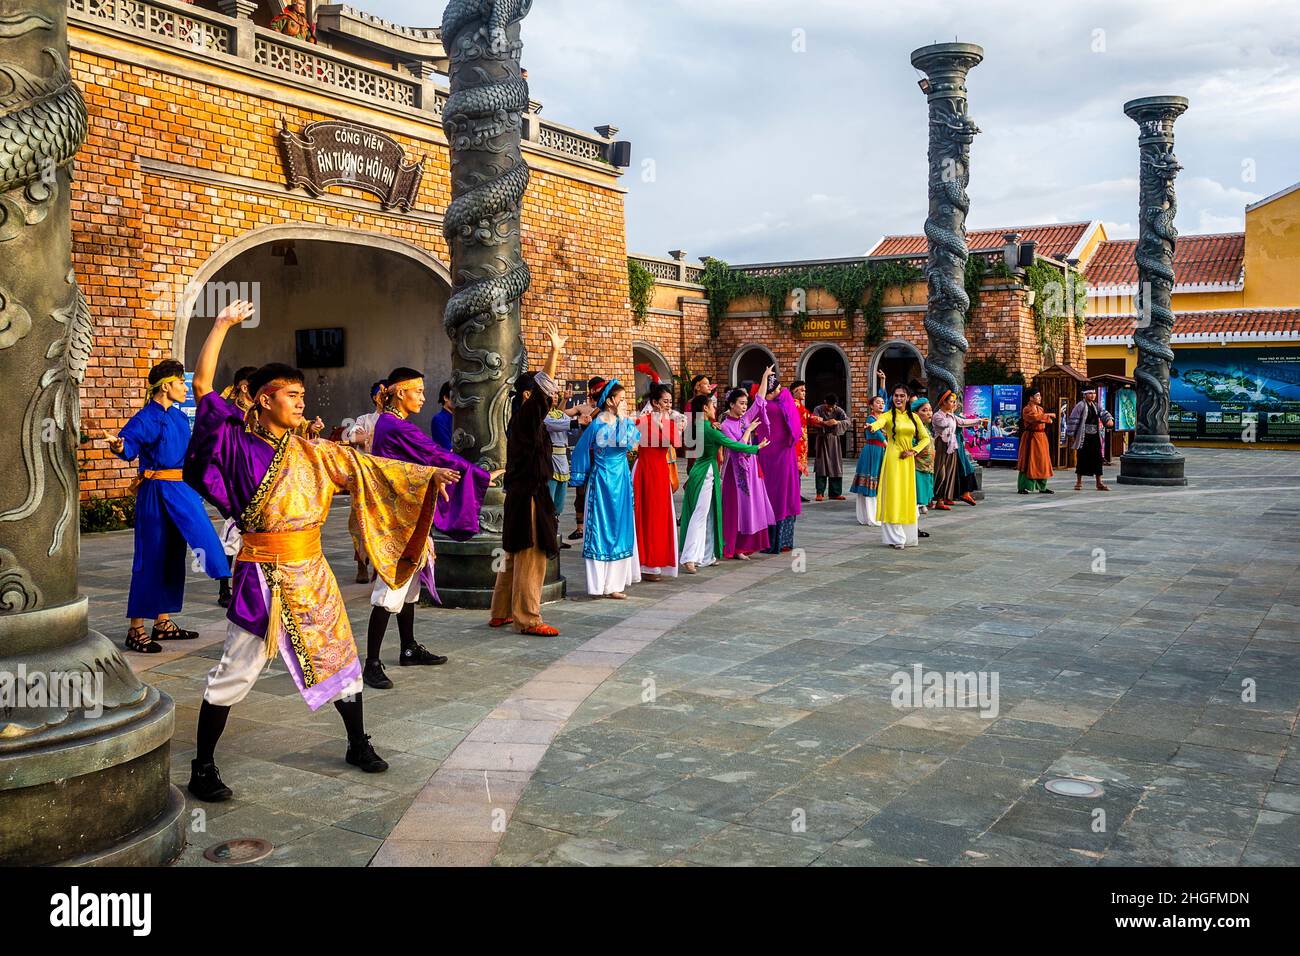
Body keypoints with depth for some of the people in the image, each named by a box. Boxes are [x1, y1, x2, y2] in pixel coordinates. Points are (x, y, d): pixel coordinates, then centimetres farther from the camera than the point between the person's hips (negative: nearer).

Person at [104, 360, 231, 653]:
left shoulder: (179, 417, 14)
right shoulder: (147, 417, -11)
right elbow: (130, 444, -26)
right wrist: (119, 447, -46)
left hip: (181, 491, 9)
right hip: (156, 493, -9)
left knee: (174, 557, 12)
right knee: (151, 557, -6)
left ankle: (163, 622, 22)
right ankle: (135, 630, -1)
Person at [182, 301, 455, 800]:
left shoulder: (313, 453, 6)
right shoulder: (239, 445, -6)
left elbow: (367, 468, 5)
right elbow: (202, 386, -10)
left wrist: (427, 476, -3)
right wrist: (223, 325, -9)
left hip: (312, 573, 5)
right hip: (262, 575, -5)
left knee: (339, 659, 14)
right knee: (234, 673, 1)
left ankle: (358, 745, 32)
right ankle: (202, 768, 15)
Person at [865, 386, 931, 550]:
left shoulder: (913, 417, 10)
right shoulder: (888, 416, -3)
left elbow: (925, 437, 13)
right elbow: (879, 422, -26)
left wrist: (913, 451, -3)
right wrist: (872, 427, -50)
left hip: (908, 460, 4)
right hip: (893, 459, -4)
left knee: (907, 497, 8)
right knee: (893, 497, -6)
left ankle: (907, 535, 16)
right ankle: (895, 537, -3)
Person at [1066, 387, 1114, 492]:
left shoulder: (1097, 406, 13)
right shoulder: (1080, 406, -7)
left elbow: (1104, 413, 2)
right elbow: (1072, 420, -9)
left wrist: (1109, 419, -21)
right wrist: (1071, 435, -10)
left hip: (1096, 437, 6)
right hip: (1084, 438, -6)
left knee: (1097, 458, 5)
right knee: (1082, 459, -2)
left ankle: (1099, 483, 11)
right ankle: (1079, 482, 9)